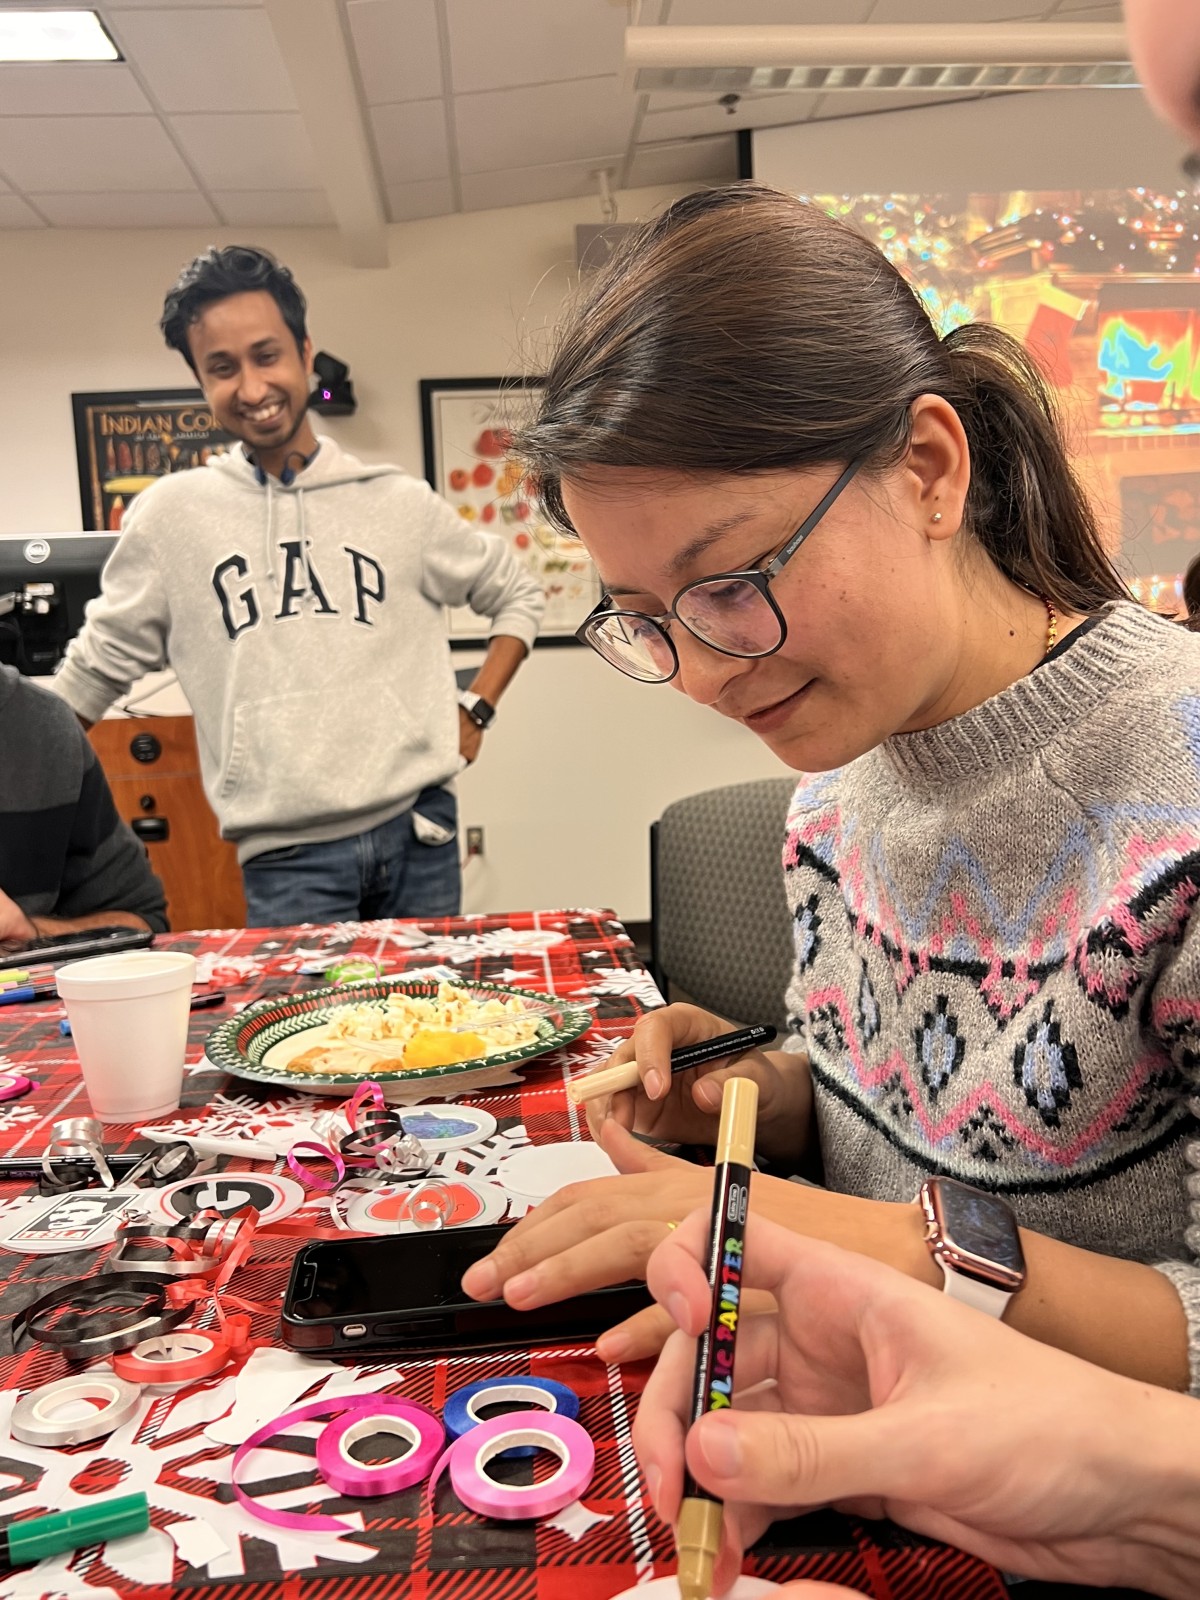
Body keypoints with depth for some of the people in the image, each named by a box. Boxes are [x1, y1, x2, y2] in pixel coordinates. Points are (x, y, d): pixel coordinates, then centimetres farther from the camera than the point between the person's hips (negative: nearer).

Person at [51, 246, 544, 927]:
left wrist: (476, 711, 6)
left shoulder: (399, 502, 5)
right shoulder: (170, 514, 3)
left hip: (418, 831, 2)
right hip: (285, 859, -1)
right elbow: (96, 670, 11)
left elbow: (519, 594, 17)